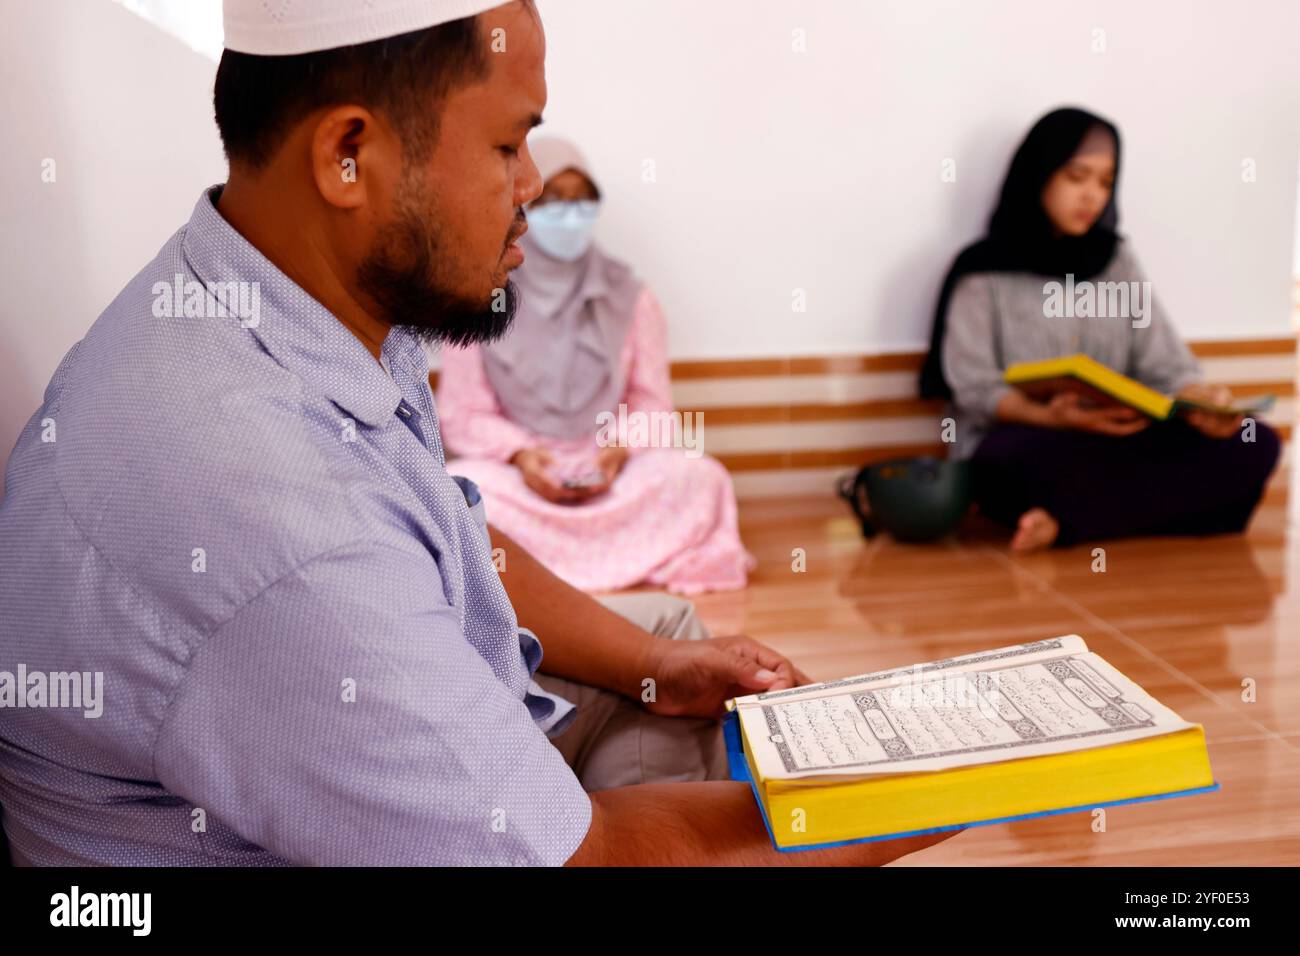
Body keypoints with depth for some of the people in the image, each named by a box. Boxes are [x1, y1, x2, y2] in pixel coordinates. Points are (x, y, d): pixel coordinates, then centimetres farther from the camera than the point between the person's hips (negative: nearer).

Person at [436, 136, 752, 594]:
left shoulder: (629, 298, 5)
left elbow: (651, 404, 5)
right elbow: (462, 415, 0)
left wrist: (619, 450, -16)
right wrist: (518, 454, -19)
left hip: (612, 469, 1)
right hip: (516, 470, -1)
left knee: (698, 477, -29)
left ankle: (529, 557, -26)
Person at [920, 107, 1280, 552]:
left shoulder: (1117, 259, 13)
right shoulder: (983, 270, -2)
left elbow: (1163, 363, 5)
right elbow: (975, 389, -8)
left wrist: (1198, 402, -18)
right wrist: (1052, 417, -28)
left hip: (1115, 439, 6)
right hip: (1018, 440, -6)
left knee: (1252, 444, -20)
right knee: (1055, 458, -43)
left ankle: (1066, 521, -25)